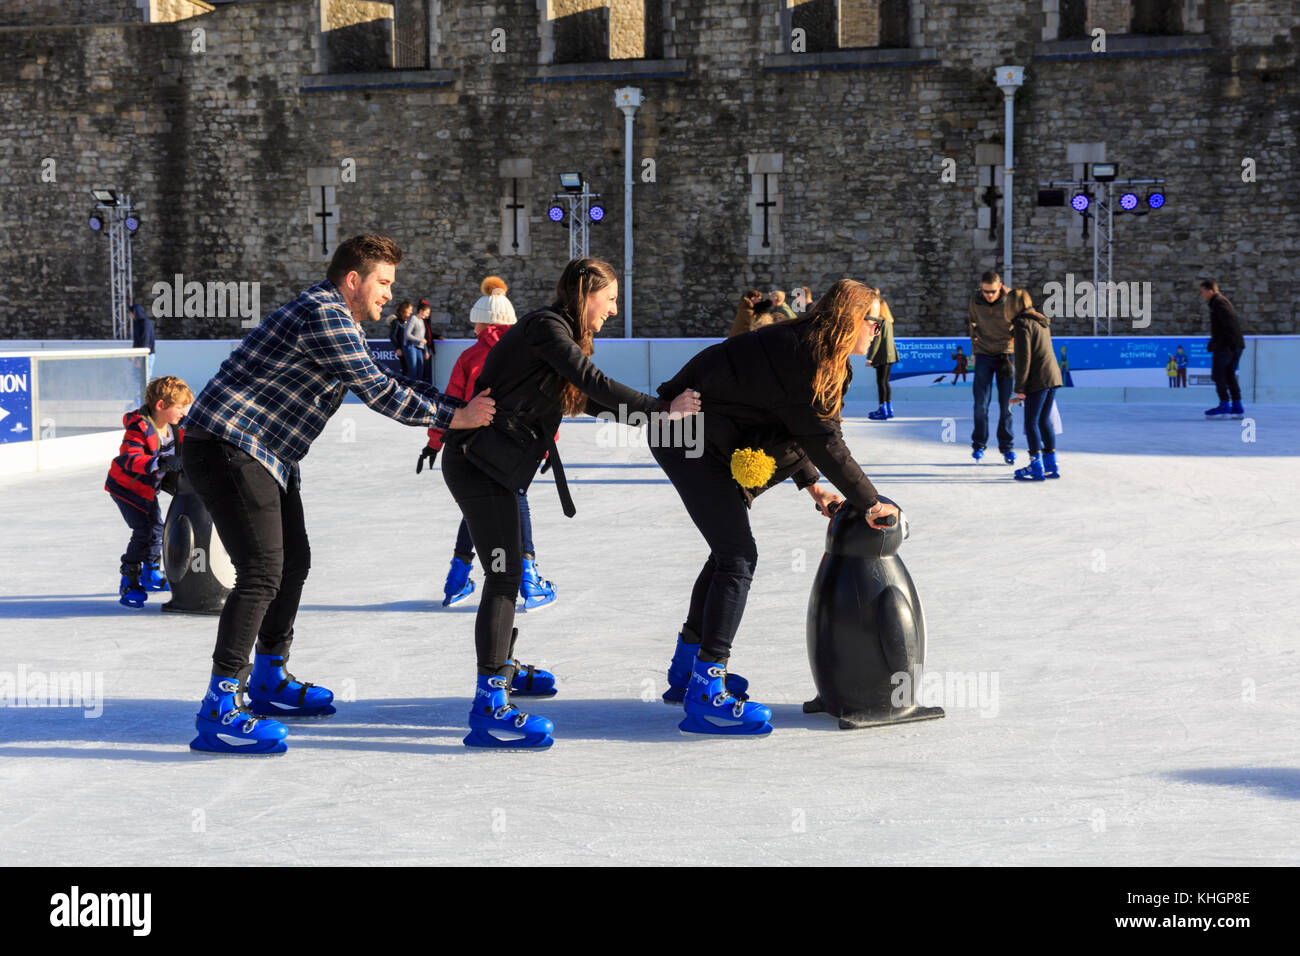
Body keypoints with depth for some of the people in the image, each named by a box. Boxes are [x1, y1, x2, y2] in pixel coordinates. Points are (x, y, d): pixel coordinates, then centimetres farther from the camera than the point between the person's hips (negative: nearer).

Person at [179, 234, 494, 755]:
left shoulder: (339, 321, 18)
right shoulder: (323, 314, -16)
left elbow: (390, 381, 25)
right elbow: (377, 391, -19)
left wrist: (462, 404, 16)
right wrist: (451, 417, -13)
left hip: (265, 456, 11)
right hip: (229, 449, -11)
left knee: (294, 561, 19)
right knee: (262, 571, -17)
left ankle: (269, 679, 35)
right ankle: (220, 711, -17)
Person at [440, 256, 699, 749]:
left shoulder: (555, 330, 17)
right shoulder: (546, 327, -14)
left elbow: (587, 399, 17)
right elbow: (596, 385, -20)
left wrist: (657, 405, 10)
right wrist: (662, 408, -15)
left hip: (497, 463, 11)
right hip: (477, 461, -11)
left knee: (508, 571, 23)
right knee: (503, 574, -14)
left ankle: (501, 667, 41)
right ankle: (489, 707, -18)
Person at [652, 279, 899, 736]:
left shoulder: (807, 348, 9)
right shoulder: (806, 359, -22)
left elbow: (795, 427, 19)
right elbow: (824, 441, -20)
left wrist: (812, 485, 16)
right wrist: (871, 504, -12)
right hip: (688, 439, -11)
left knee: (728, 550, 20)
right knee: (738, 555, -14)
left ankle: (687, 668, 33)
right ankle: (705, 698, -15)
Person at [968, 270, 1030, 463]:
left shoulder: (1012, 299, -15)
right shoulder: (975, 299, -7)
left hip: (1006, 354, -1)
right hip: (984, 355, 1)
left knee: (1006, 403, 1)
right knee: (981, 402, -2)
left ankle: (1007, 446, 11)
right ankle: (979, 444, 12)